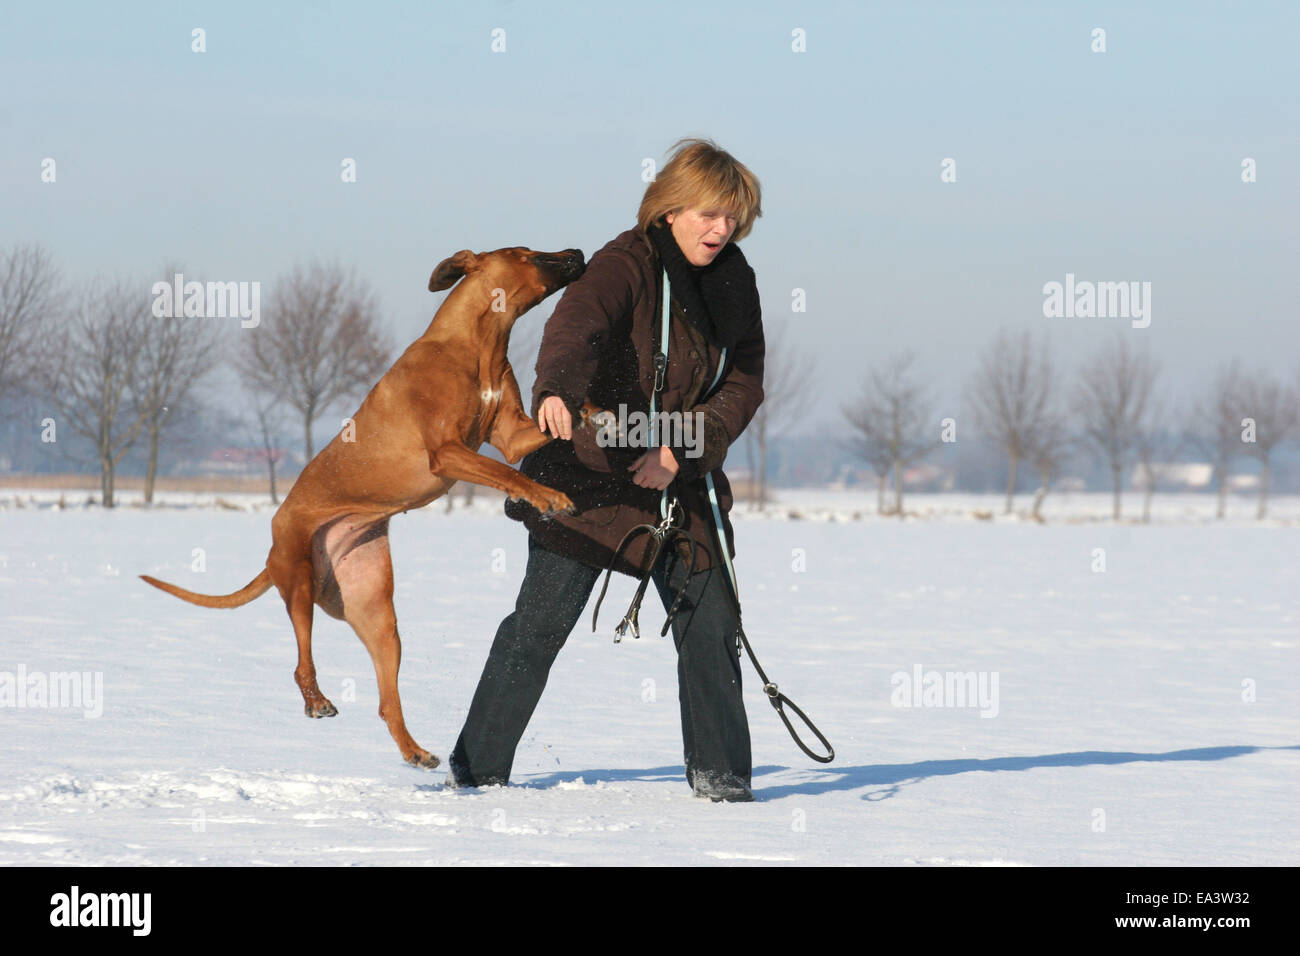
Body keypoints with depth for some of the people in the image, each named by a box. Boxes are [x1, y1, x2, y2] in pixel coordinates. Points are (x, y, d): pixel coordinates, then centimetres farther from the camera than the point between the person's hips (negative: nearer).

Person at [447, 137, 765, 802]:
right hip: (592, 473, -5)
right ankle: (476, 768, 8)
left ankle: (719, 772, 16)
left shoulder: (733, 283, 2)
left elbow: (742, 384, 1)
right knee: (538, 627, -3)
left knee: (709, 624, 3)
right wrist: (556, 390, -58)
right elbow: (575, 326, -36)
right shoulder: (625, 266, -17)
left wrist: (683, 449, -15)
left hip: (683, 479, 5)